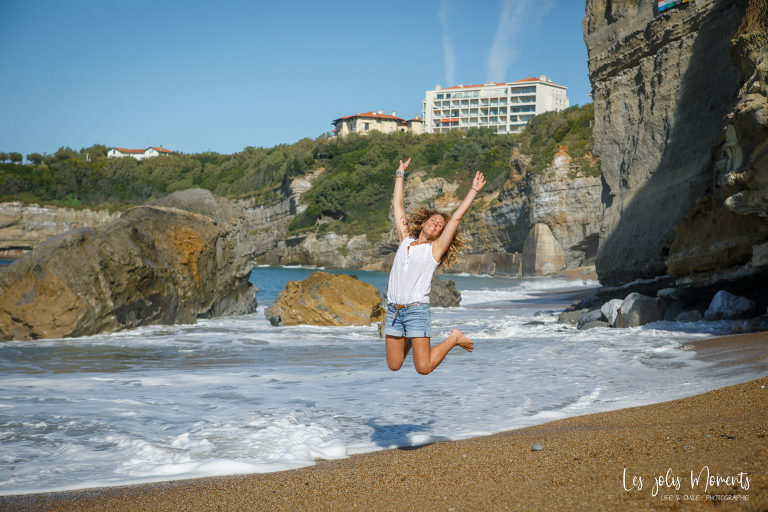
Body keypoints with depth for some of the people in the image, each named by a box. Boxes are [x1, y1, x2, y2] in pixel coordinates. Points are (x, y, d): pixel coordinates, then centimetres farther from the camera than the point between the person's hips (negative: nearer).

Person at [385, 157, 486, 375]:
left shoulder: (435, 249, 5)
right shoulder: (406, 240, 14)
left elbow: (456, 218, 1)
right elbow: (398, 205, 21)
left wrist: (474, 190, 2)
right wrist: (400, 174, 26)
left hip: (416, 309, -4)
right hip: (393, 309, 4)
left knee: (424, 368, -8)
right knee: (394, 366, 8)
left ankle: (453, 338, 17)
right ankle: (410, 339, 37)